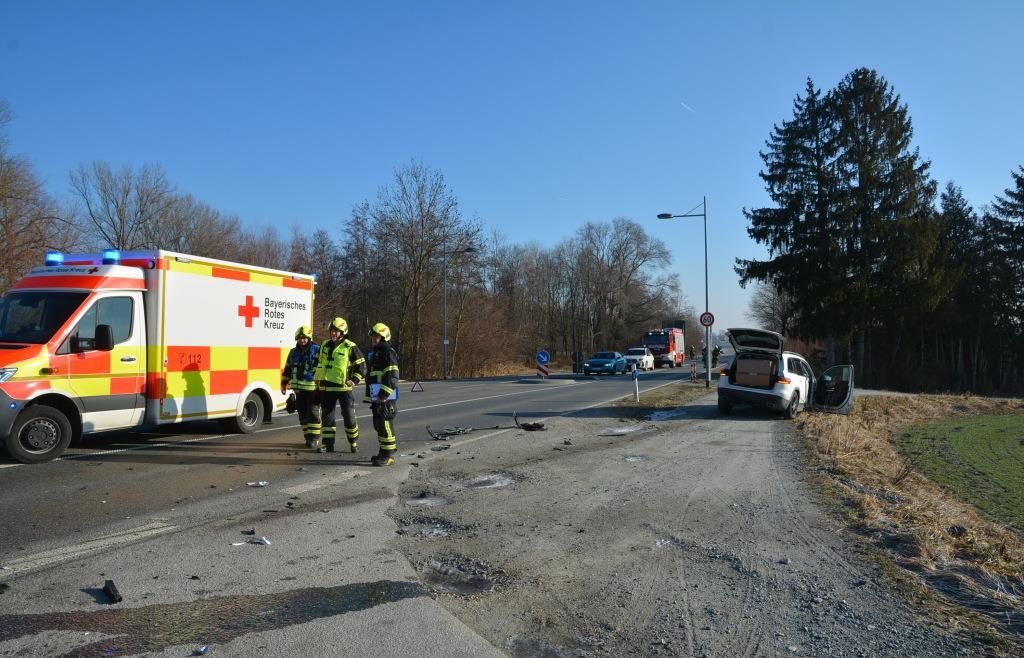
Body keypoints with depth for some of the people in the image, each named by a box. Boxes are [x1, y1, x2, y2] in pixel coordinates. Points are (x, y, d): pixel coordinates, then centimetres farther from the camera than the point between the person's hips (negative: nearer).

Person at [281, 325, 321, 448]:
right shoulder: (293, 352, 15)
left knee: (313, 414, -6)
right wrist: (284, 383, 21)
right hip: (298, 389, 6)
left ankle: (313, 438, -1)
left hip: (313, 389, -6)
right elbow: (287, 369, 24)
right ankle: (308, 436, 21)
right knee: (303, 414, 11)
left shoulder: (317, 350, -4)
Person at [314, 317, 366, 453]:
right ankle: (327, 444, 15)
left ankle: (354, 442, 17)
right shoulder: (325, 345, 12)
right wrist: (318, 383, 21)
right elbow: (319, 364, 24)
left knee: (349, 416, 2)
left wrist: (354, 380, -12)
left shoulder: (350, 347, -5)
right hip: (326, 388, 5)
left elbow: (361, 366, -2)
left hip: (343, 387, -5)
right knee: (326, 417, 8)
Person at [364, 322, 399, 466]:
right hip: (377, 397, 10)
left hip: (386, 398, -10)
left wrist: (383, 395, -22)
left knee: (385, 425, -9)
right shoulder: (375, 353, 21)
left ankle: (388, 456, -4)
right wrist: (369, 395, 24)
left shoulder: (388, 352, -11)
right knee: (378, 425, 15)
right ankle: (383, 453, 24)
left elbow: (392, 377, -19)